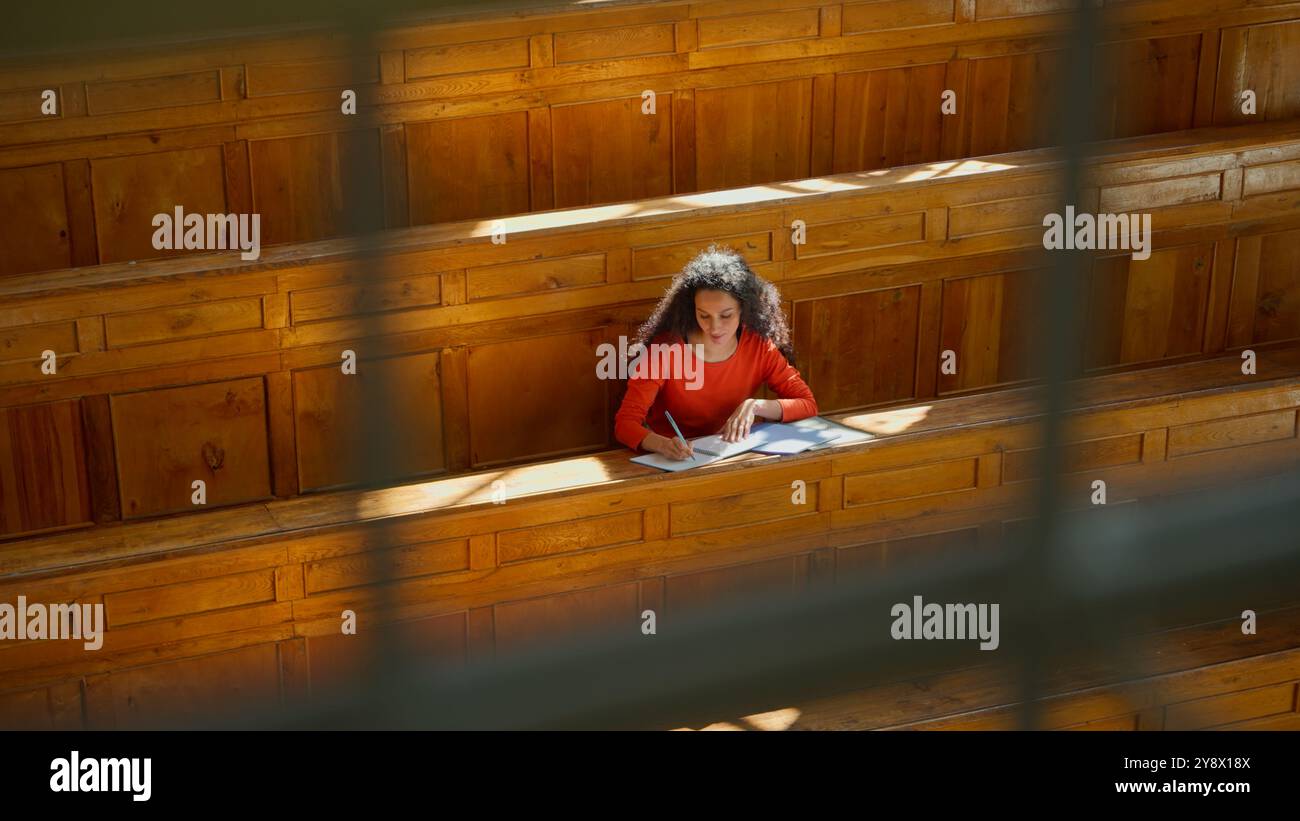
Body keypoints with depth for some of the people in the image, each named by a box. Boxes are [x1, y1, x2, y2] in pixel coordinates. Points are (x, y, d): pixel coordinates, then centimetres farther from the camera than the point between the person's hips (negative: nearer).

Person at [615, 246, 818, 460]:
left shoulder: (758, 345, -6)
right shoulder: (666, 348, -15)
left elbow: (809, 406, -4)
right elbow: (625, 422, -18)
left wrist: (755, 406, -20)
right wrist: (663, 444, -38)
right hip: (674, 462, -1)